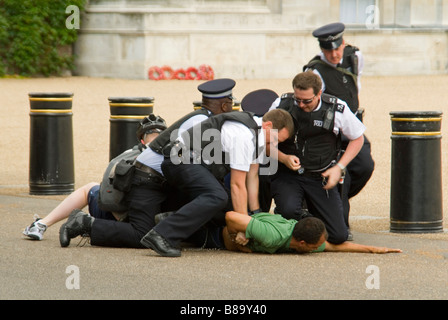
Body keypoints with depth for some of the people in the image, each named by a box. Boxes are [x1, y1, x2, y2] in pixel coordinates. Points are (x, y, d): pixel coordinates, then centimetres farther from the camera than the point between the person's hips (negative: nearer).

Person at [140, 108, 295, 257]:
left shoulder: (258, 135, 9)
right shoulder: (243, 136, -23)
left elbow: (252, 176, 14)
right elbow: (237, 184, -21)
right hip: (181, 159, -11)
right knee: (217, 198, -31)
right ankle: (161, 235, -39)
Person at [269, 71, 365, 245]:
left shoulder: (336, 109, -8)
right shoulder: (281, 105, -8)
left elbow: (357, 138, 8)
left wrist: (339, 167, -4)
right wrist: (284, 158, -16)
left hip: (321, 178, 1)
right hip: (287, 175, -1)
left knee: (338, 236, -6)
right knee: (288, 210, -34)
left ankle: (313, 215, 29)